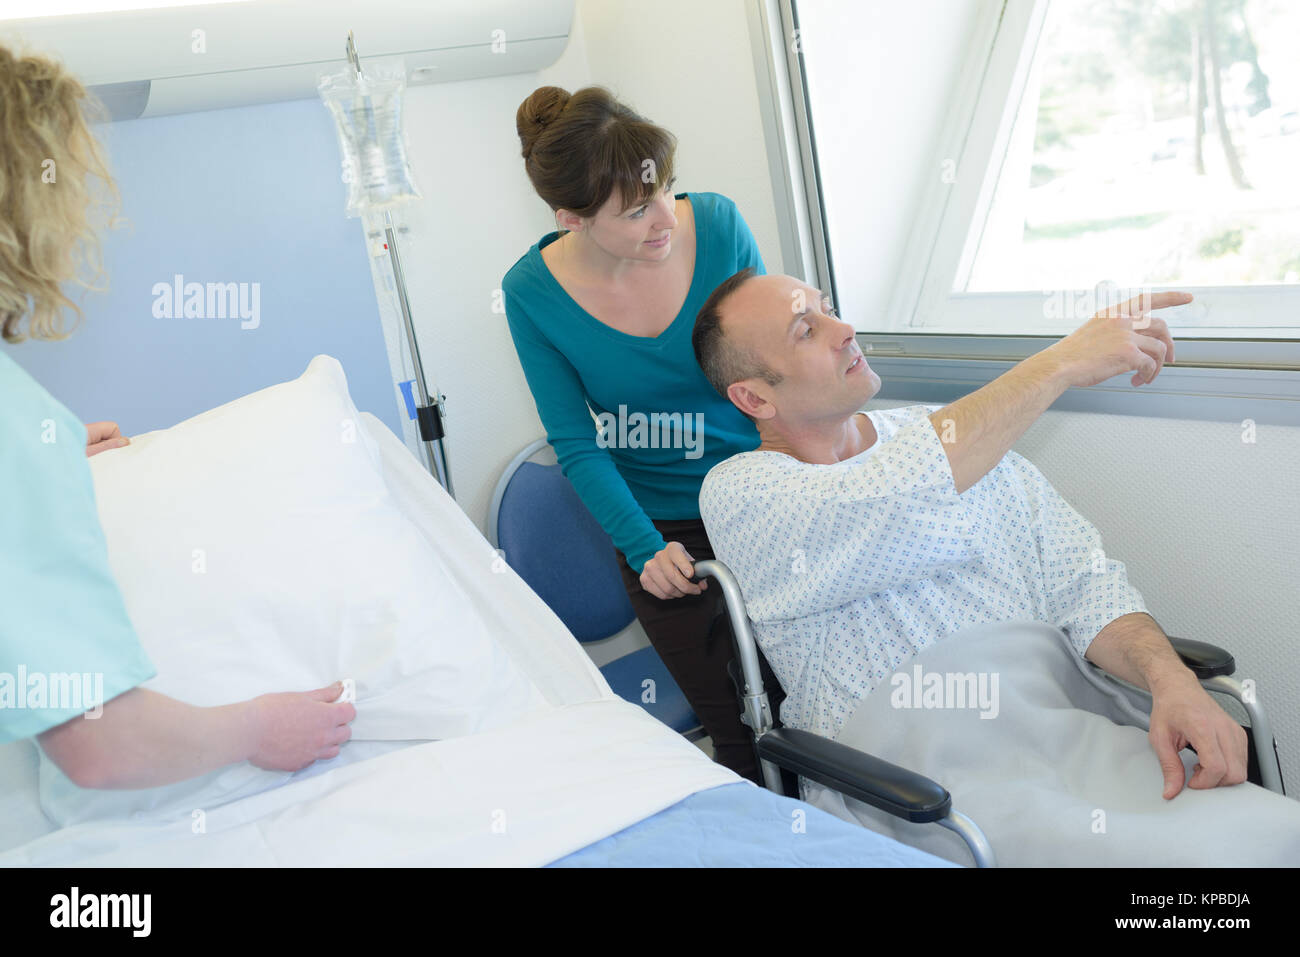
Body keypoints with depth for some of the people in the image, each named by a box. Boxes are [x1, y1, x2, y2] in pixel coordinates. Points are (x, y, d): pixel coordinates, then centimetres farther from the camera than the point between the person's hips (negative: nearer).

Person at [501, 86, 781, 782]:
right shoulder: (533, 292, -13)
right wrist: (645, 548, -18)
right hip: (664, 528, -1)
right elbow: (576, 446, -6)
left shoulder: (716, 224, -11)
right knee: (737, 735, 2)